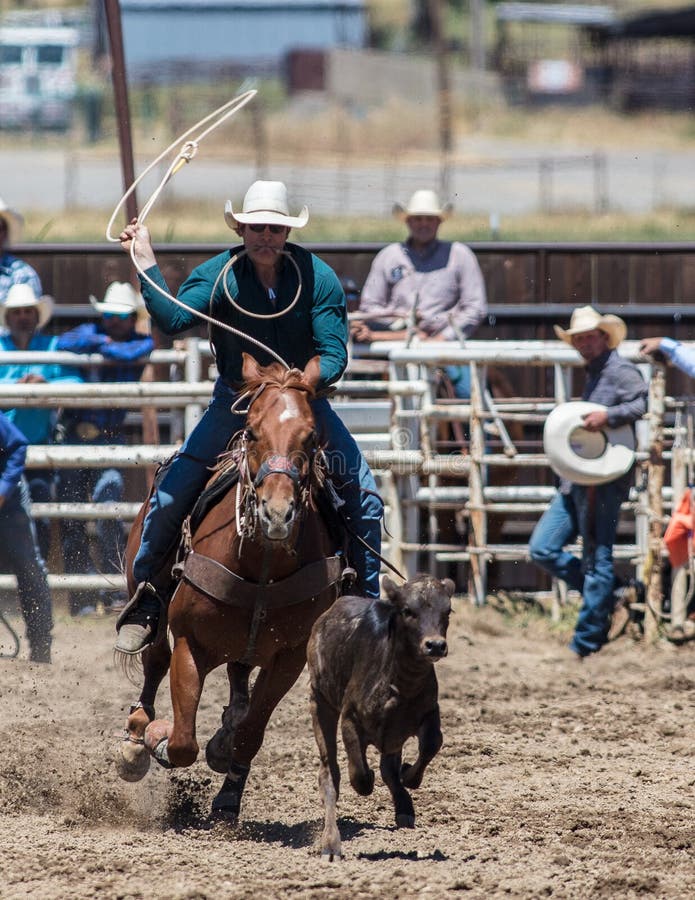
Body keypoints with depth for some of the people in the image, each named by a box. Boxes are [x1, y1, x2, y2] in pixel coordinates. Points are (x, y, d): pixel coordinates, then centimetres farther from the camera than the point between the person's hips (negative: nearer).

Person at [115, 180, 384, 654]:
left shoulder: (318, 278, -12)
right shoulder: (218, 275, -12)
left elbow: (334, 353, -15)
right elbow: (173, 319, -27)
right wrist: (146, 262, -34)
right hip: (235, 402, 0)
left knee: (363, 494, -11)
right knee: (170, 495, -12)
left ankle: (367, 600, 6)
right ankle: (144, 599, 6)